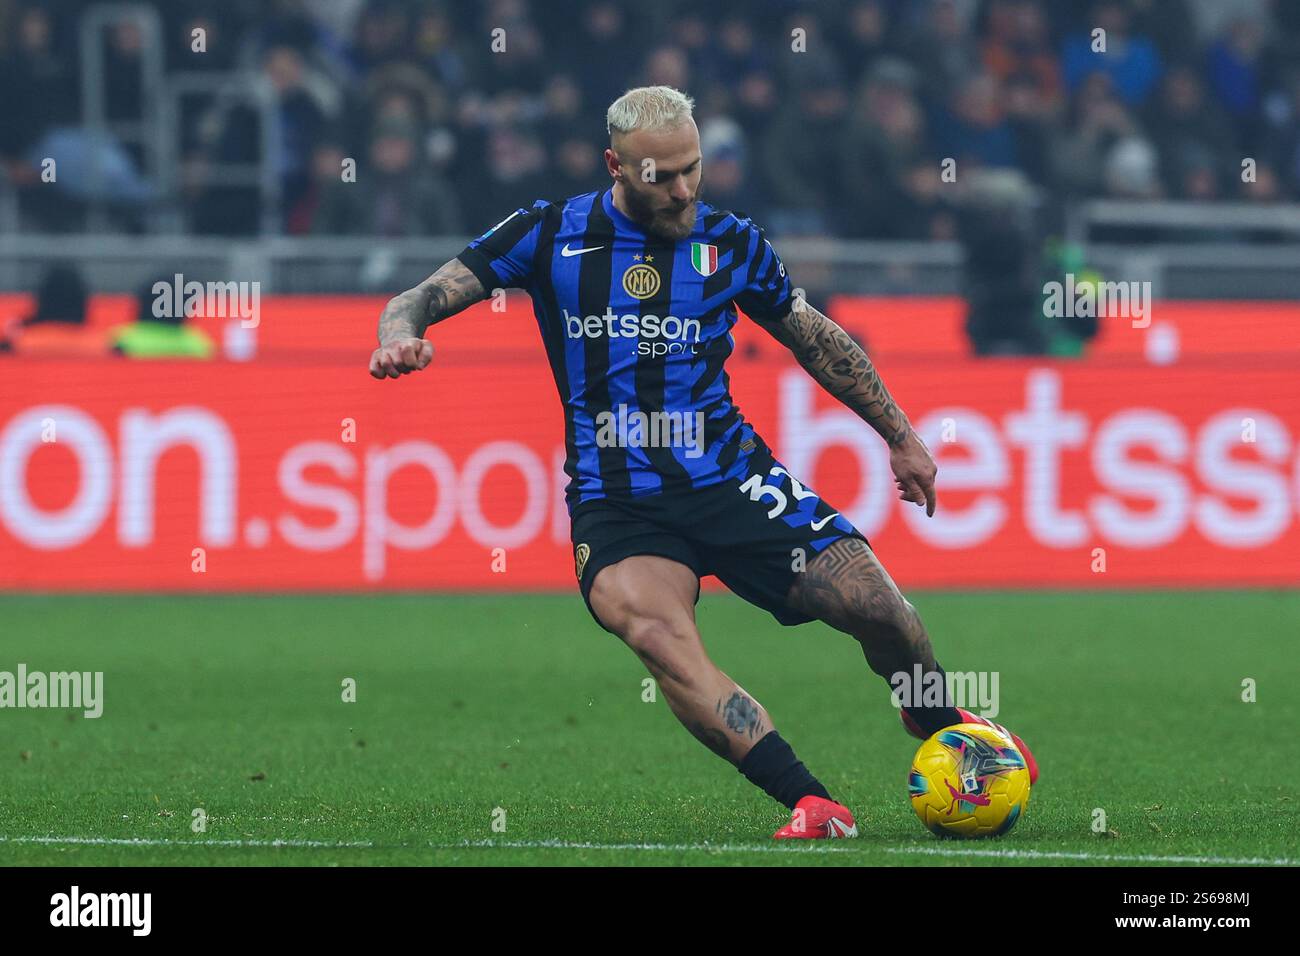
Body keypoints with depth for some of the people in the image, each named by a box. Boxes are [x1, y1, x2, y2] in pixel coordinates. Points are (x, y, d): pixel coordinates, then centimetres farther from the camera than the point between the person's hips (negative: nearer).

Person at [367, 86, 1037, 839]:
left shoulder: (730, 242, 6)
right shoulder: (551, 236, 1)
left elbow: (818, 339, 20)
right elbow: (424, 298, 1)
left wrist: (901, 437, 23)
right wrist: (401, 336, -23)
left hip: (729, 477, 2)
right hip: (617, 505, -2)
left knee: (878, 608, -11)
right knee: (657, 635, -33)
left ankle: (940, 722, 25)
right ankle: (813, 805, -37)